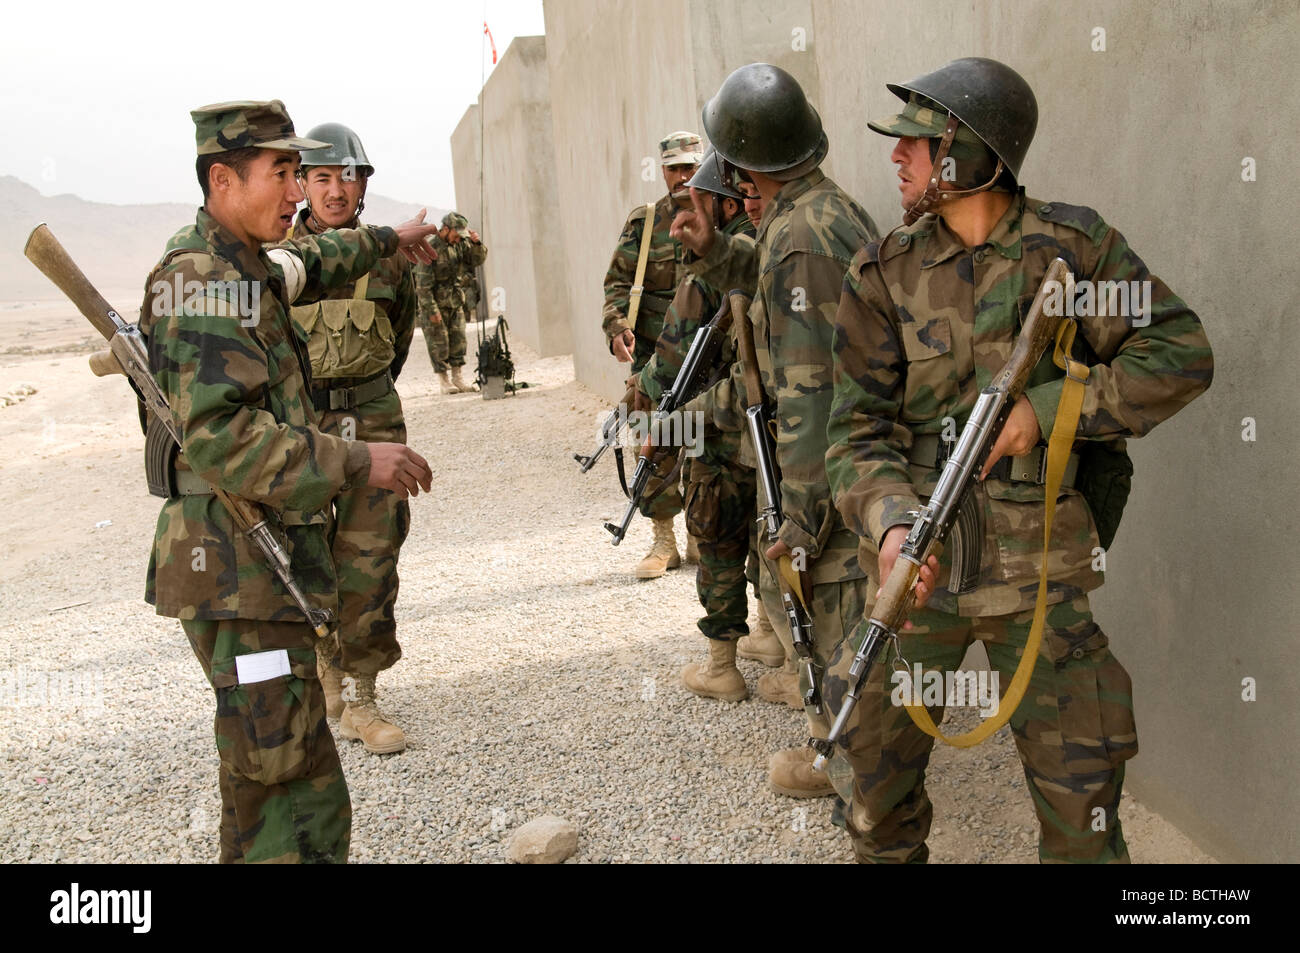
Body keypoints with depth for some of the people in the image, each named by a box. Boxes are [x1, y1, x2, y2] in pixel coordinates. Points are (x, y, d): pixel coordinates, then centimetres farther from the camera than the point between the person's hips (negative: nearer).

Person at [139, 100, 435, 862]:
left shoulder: (237, 266, 14)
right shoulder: (207, 278, -16)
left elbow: (304, 268, 38)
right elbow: (220, 435, -27)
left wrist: (384, 241, 50)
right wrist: (355, 463, -26)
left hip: (258, 561, 11)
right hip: (242, 569, -11)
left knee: (266, 776, 23)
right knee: (297, 798, -11)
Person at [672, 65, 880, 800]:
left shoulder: (800, 236, -22)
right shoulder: (834, 207, 10)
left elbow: (811, 390, -25)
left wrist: (803, 515, -22)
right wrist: (713, 249, 11)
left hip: (838, 465, -10)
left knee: (838, 634, 0)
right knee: (793, 598, 22)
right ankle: (837, 754, 36)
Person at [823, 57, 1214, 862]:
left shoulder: (1073, 245, -6)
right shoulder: (885, 274, -2)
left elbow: (1180, 354, -8)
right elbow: (859, 426, -6)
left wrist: (1044, 409, -18)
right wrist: (890, 524, -25)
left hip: (1038, 572, -2)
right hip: (920, 562, 2)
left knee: (1079, 798, 7)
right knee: (878, 761, 16)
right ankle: (886, 853, 42)